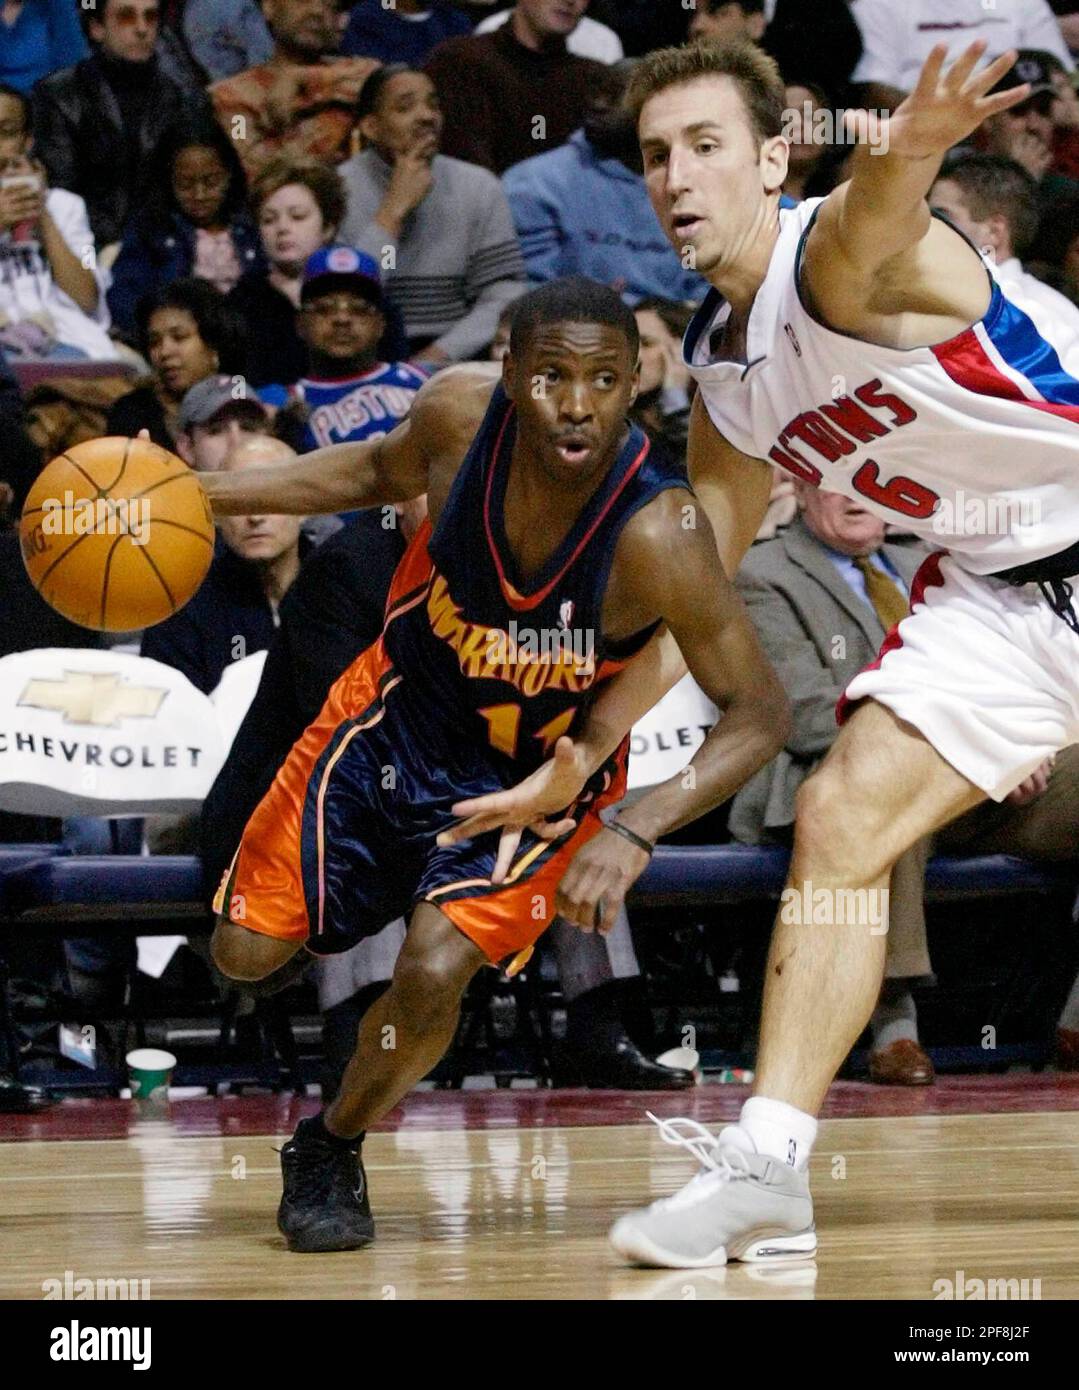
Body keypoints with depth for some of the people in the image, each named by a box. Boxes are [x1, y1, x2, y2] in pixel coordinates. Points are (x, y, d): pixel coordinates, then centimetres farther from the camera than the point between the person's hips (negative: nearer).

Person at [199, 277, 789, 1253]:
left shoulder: (655, 534, -34)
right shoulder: (461, 413, -23)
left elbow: (758, 712, -27)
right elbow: (380, 473, 3)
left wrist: (635, 828, -41)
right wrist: (205, 497, -6)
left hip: (540, 776, -3)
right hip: (402, 712, 4)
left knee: (434, 973, -23)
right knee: (247, 951, 6)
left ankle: (332, 1150, 7)